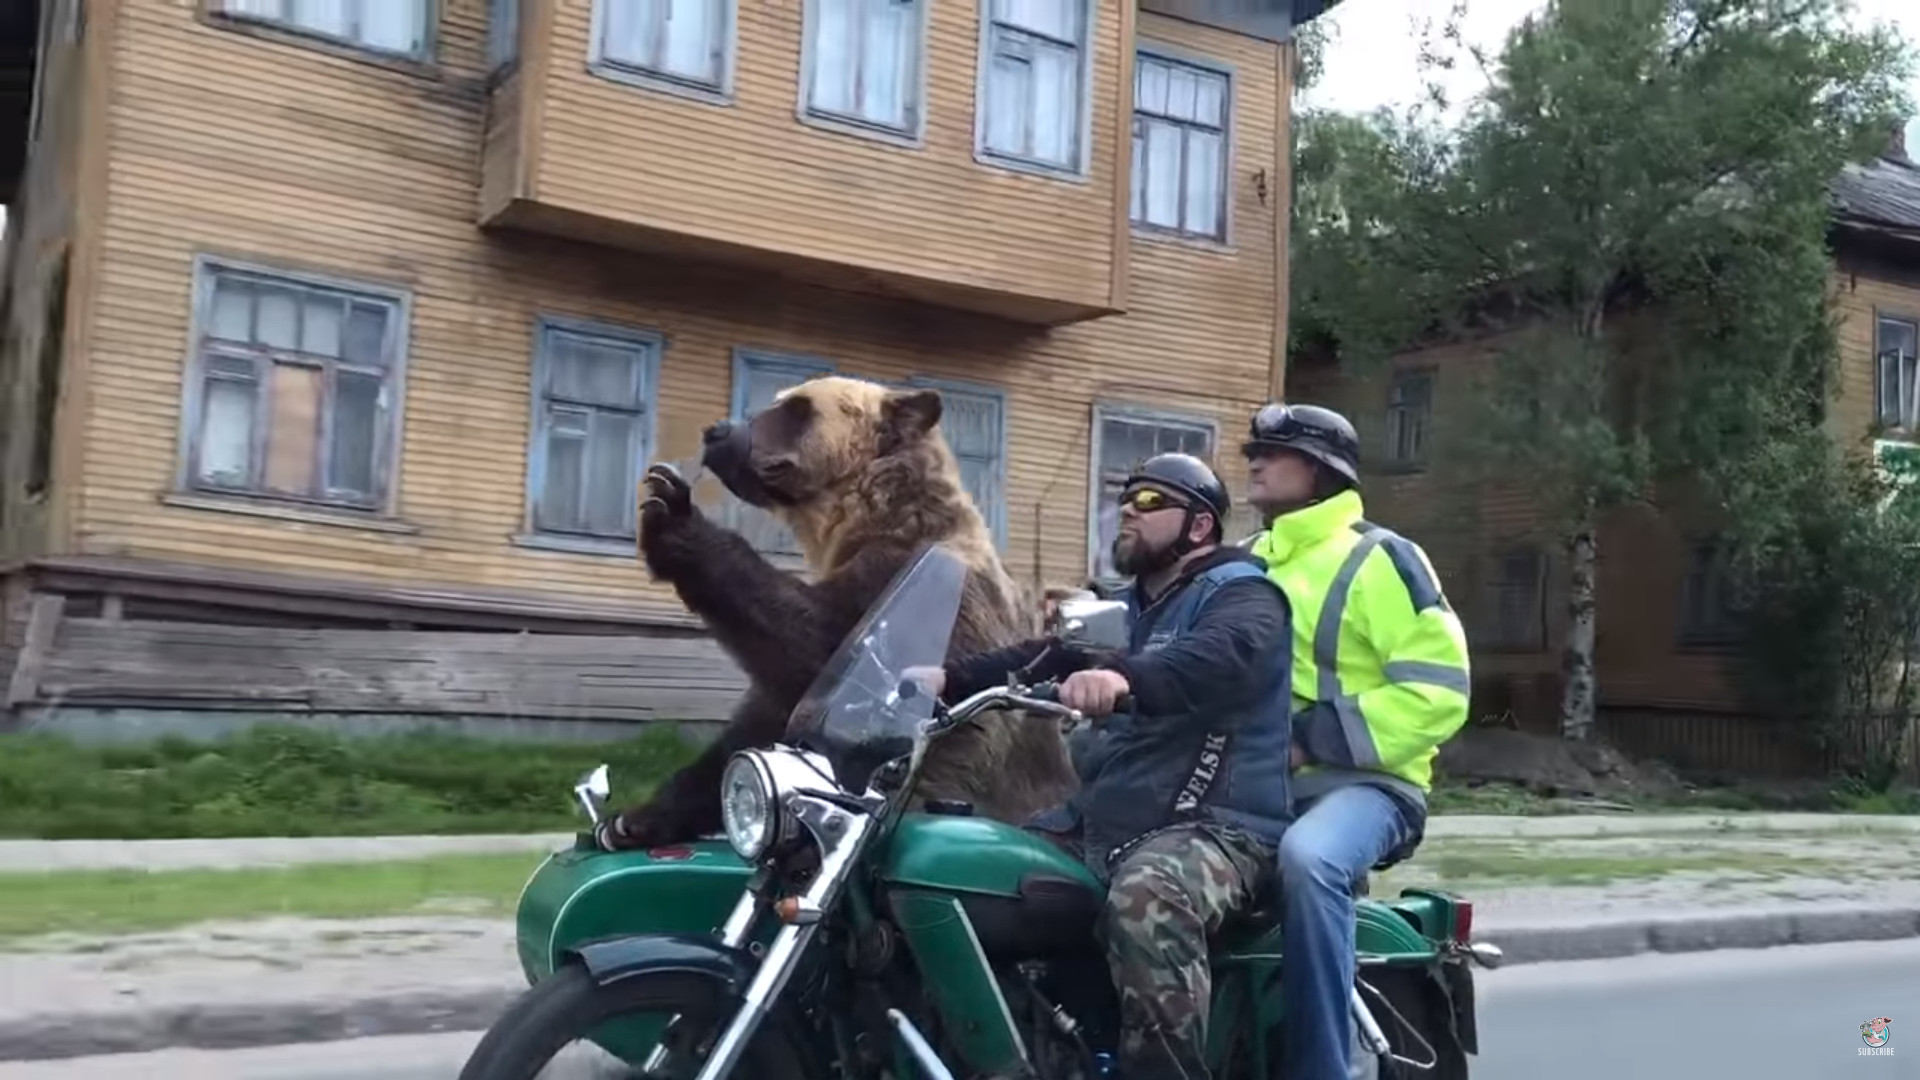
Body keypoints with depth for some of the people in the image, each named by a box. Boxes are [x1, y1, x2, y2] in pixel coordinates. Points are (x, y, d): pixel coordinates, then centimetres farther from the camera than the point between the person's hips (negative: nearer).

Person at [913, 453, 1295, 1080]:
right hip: (1103, 817, 9)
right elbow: (1044, 658, 13)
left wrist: (1124, 677, -46)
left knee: (1145, 902, -39)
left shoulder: (1239, 594, -2)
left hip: (1213, 824, -9)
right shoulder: (1127, 610, 27)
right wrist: (948, 679, -4)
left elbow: (1225, 656, -27)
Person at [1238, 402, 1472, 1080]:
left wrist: (1318, 738, -18)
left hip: (1362, 781, -7)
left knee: (1307, 859, -38)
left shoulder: (1377, 557, -4)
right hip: (1257, 784, 7)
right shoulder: (1249, 564, 19)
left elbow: (1439, 691, -12)